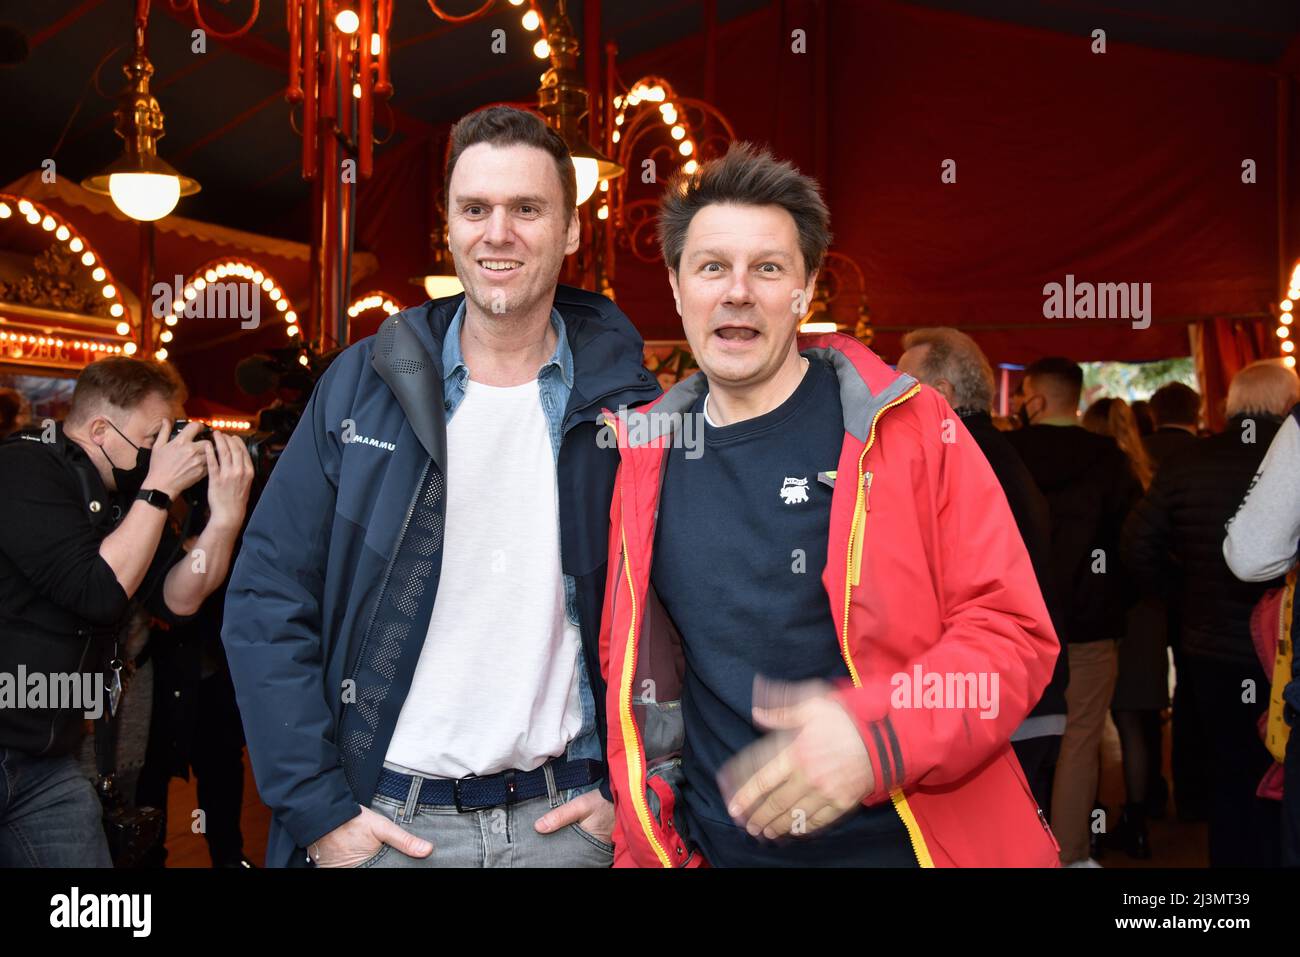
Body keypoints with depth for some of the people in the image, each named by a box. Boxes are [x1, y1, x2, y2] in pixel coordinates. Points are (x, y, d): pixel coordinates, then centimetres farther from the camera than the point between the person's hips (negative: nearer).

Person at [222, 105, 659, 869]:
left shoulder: (628, 405, -2)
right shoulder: (363, 384, -2)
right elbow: (268, 601, -3)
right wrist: (317, 809, -7)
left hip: (565, 820, 0)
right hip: (387, 822, 0)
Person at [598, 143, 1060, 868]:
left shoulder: (908, 427, -8)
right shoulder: (645, 451, 2)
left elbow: (1013, 630, -11)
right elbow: (626, 661, 10)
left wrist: (877, 733, -26)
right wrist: (644, 837, 3)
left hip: (907, 837, -2)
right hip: (720, 846, 3)